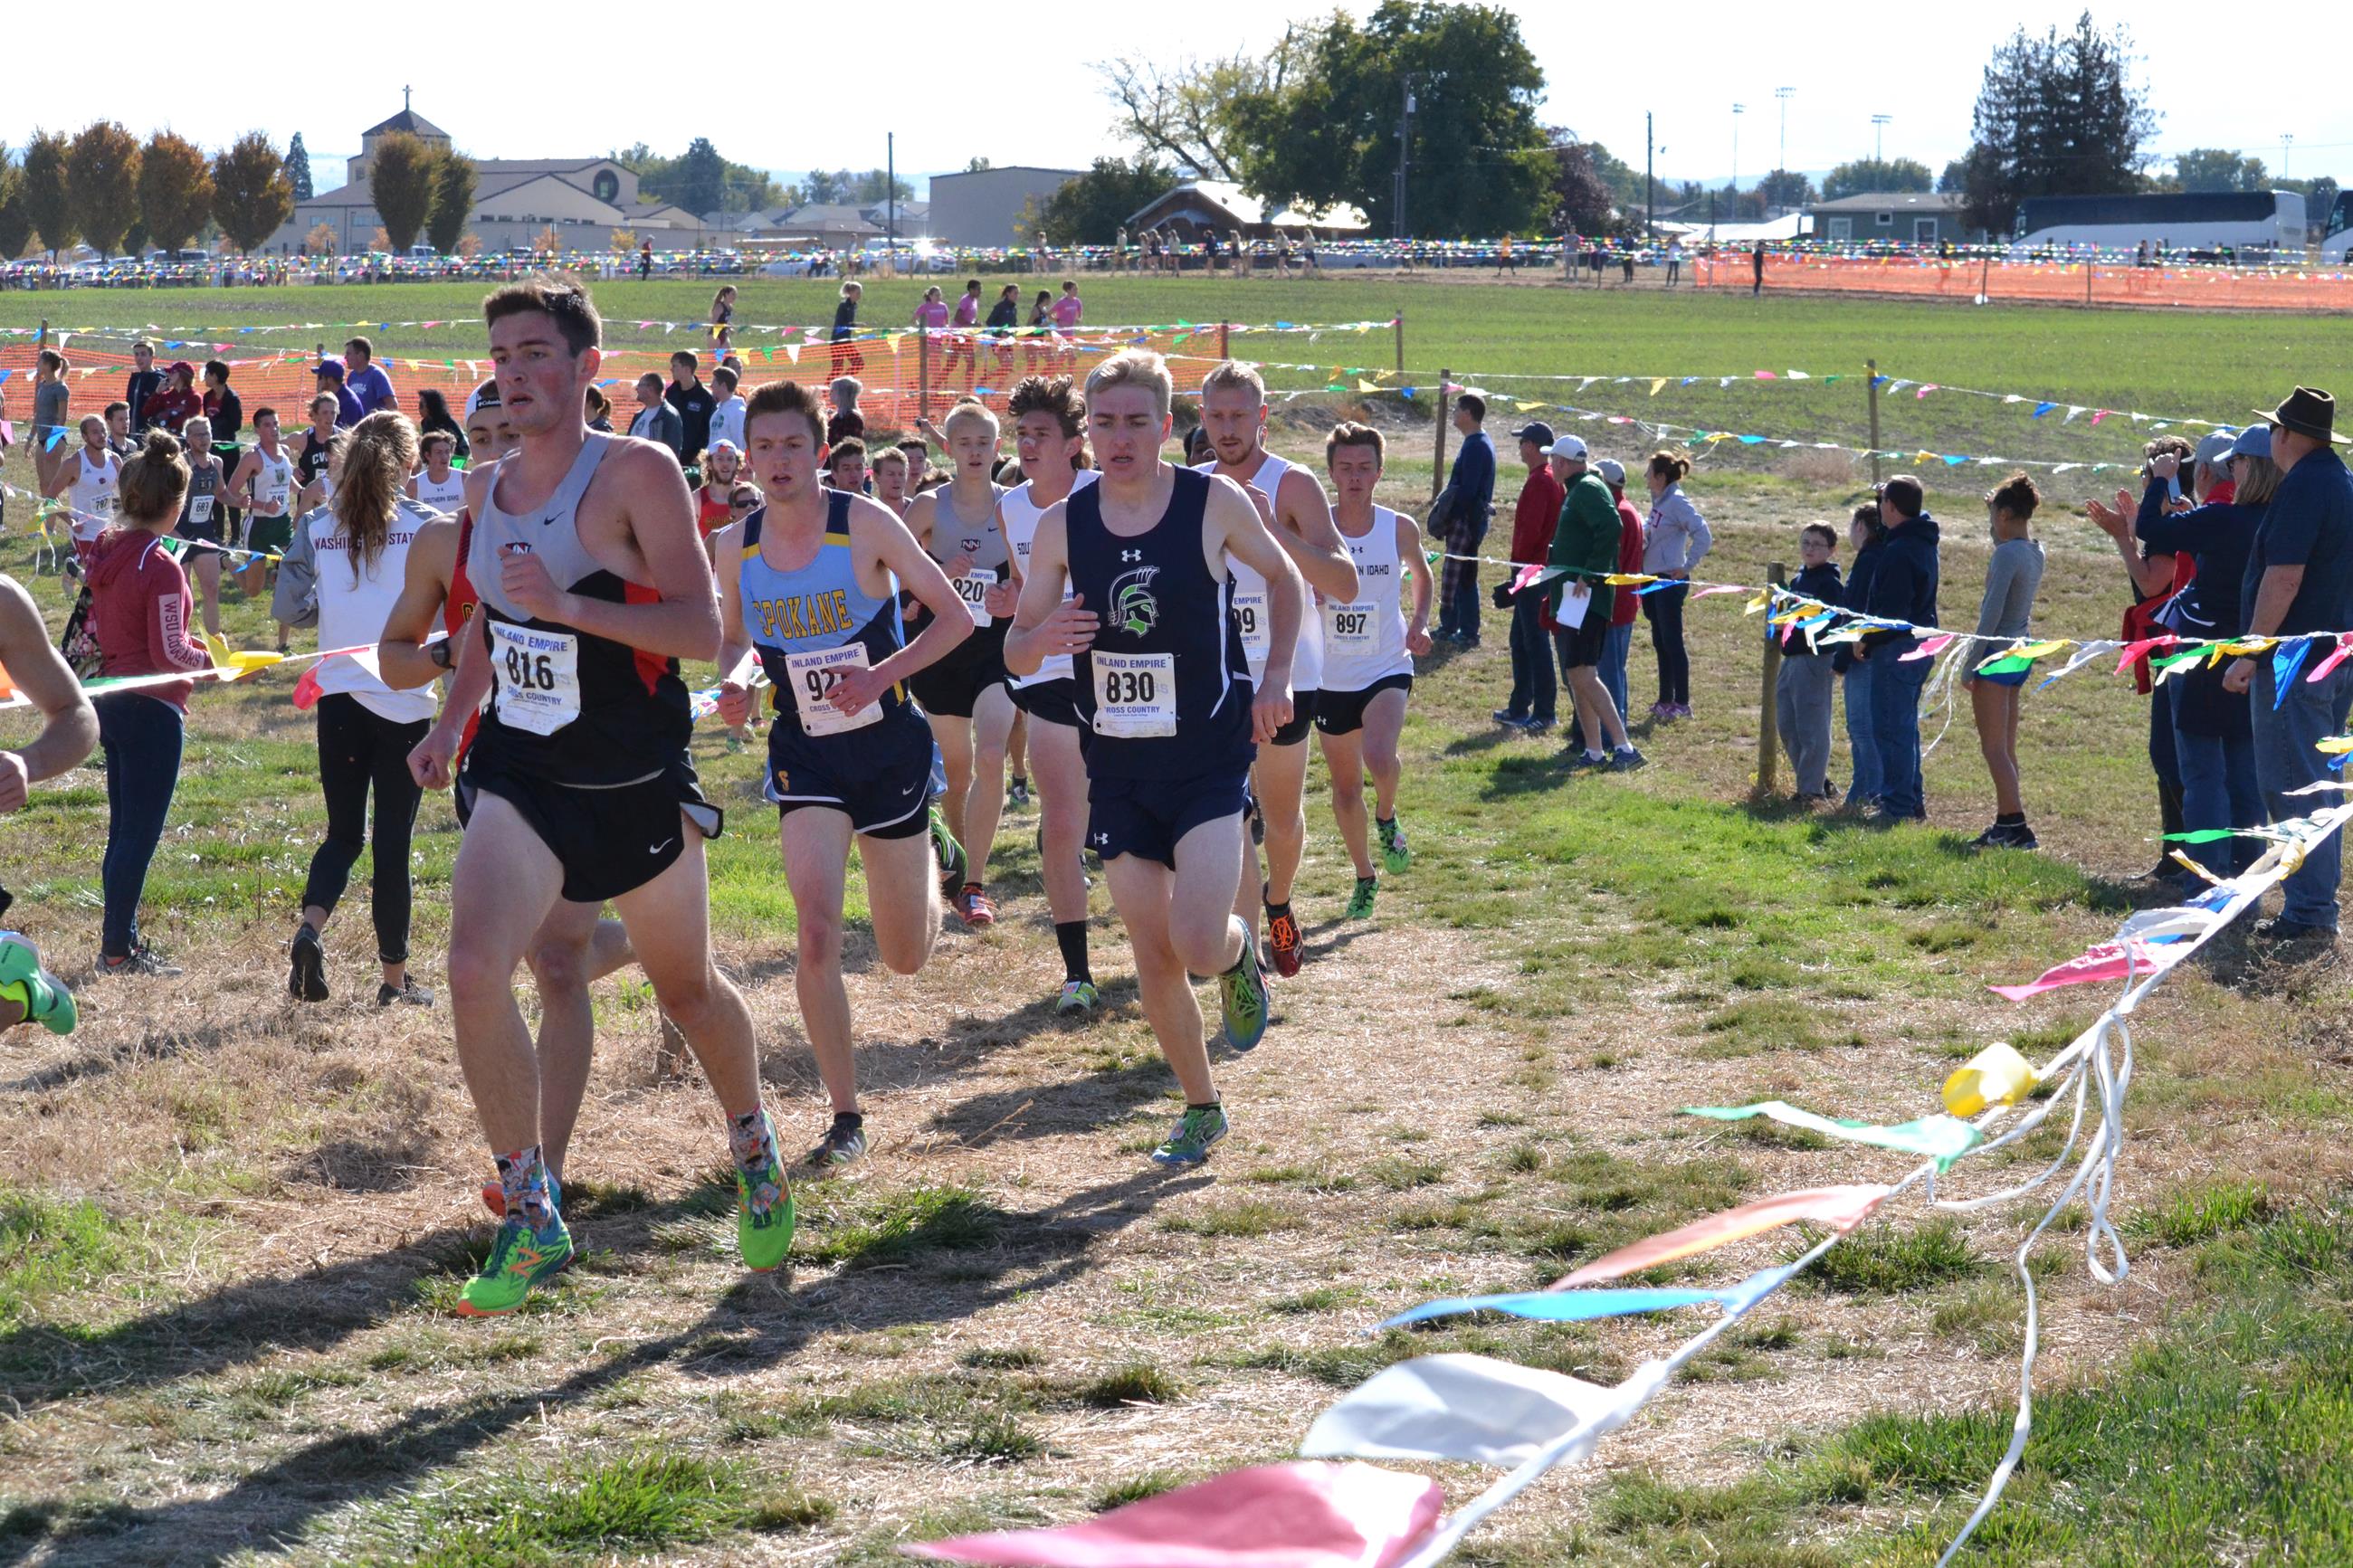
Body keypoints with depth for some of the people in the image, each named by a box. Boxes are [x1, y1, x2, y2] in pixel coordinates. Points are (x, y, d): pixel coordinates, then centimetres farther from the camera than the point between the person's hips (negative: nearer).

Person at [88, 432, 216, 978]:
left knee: (124, 829, 17)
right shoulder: (160, 567, -20)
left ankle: (122, 940, 24)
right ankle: (117, 951, 5)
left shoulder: (105, 551, 4)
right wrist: (209, 658, 0)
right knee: (140, 835, 0)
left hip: (110, 701, 8)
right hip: (152, 709, -8)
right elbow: (169, 654, -20)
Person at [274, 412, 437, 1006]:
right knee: (393, 840, 6)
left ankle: (311, 924, -12)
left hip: (339, 699, 2)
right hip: (405, 702, -2)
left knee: (343, 833, 15)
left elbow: (287, 607, 2)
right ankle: (394, 976, 12)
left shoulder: (317, 526, 2)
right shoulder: (424, 524, -6)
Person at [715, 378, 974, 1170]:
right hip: (805, 754, 1)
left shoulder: (865, 525, -14)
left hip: (889, 746, -1)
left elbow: (955, 616, -9)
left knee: (907, 957, 11)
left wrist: (883, 673, -23)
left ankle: (932, 854, 48)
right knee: (816, 932, -18)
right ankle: (846, 1118, -7)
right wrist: (735, 682, -7)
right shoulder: (736, 547, -3)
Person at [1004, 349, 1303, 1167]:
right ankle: (1202, 1107, 27)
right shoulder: (1062, 526, -2)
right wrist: (1041, 639, -19)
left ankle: (1240, 954, 19)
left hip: (1210, 761, -3)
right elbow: (1015, 652, 5)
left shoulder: (1216, 502, -9)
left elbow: (1284, 577, 10)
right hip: (1118, 768, 3)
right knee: (1153, 959, 6)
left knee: (1198, 944, -19)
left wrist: (1276, 678, -1)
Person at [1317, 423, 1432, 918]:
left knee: (1379, 758, -28)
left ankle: (1387, 820, 5)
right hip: (1331, 677, 2)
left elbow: (1422, 574, 16)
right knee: (1345, 787, 11)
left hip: (1387, 670, -2)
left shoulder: (1400, 529, -5)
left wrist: (1419, 623, 0)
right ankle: (1365, 875, 33)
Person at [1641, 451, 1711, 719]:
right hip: (1654, 579, 9)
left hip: (1671, 580, -9)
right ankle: (1666, 700, 21)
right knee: (1660, 642, 14)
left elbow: (1703, 536, -20)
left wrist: (1686, 567, -17)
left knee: (1672, 641, -6)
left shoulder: (1677, 503, -15)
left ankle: (1682, 703, -2)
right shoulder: (1659, 501, 11)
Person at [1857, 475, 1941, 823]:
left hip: (1897, 648, -10)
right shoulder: (1924, 539, 9)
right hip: (1921, 645, 10)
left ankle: (1897, 807, -5)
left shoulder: (1899, 552, -21)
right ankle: (1913, 801, 23)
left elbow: (1892, 611, -23)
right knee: (1905, 726, 18)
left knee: (1891, 728, -5)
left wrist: (1866, 640, -11)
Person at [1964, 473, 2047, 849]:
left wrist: (1971, 663, -14)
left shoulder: (2006, 553, -17)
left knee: (1994, 748, -7)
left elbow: (1991, 614, -19)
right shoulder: (2035, 552, 8)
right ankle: (2006, 823, 17)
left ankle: (2016, 825, -13)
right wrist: (1994, 512, 24)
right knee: (2006, 748, 14)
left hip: (1997, 655, -9)